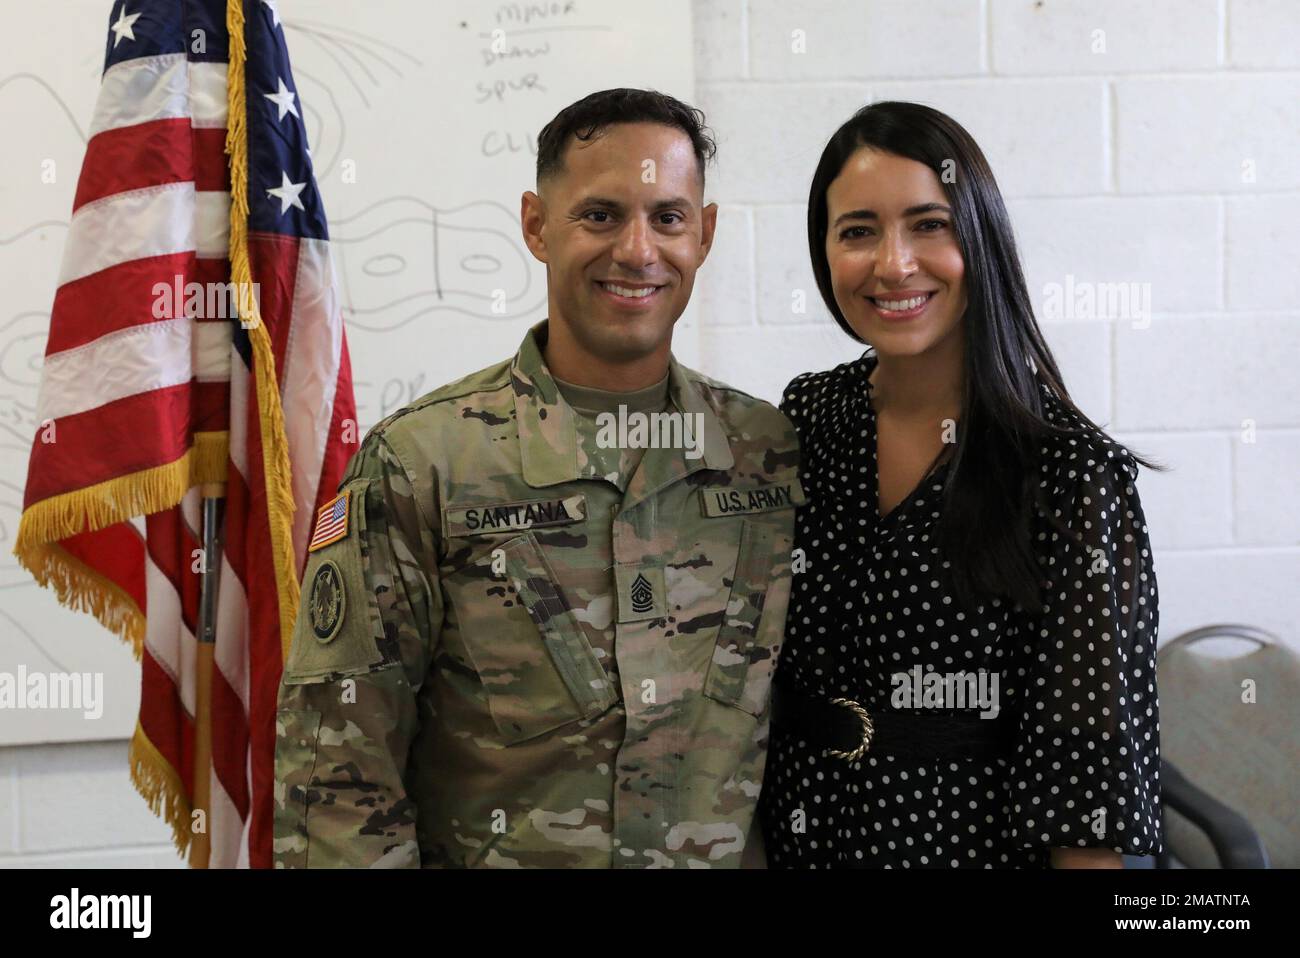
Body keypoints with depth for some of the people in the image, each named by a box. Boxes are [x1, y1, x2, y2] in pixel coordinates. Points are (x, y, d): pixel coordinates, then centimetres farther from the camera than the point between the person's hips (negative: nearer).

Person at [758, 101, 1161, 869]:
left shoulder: (1074, 471, -17)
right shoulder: (803, 423, -3)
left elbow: (1093, 757, -17)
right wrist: (751, 843, 0)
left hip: (979, 836, -3)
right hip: (801, 834, 4)